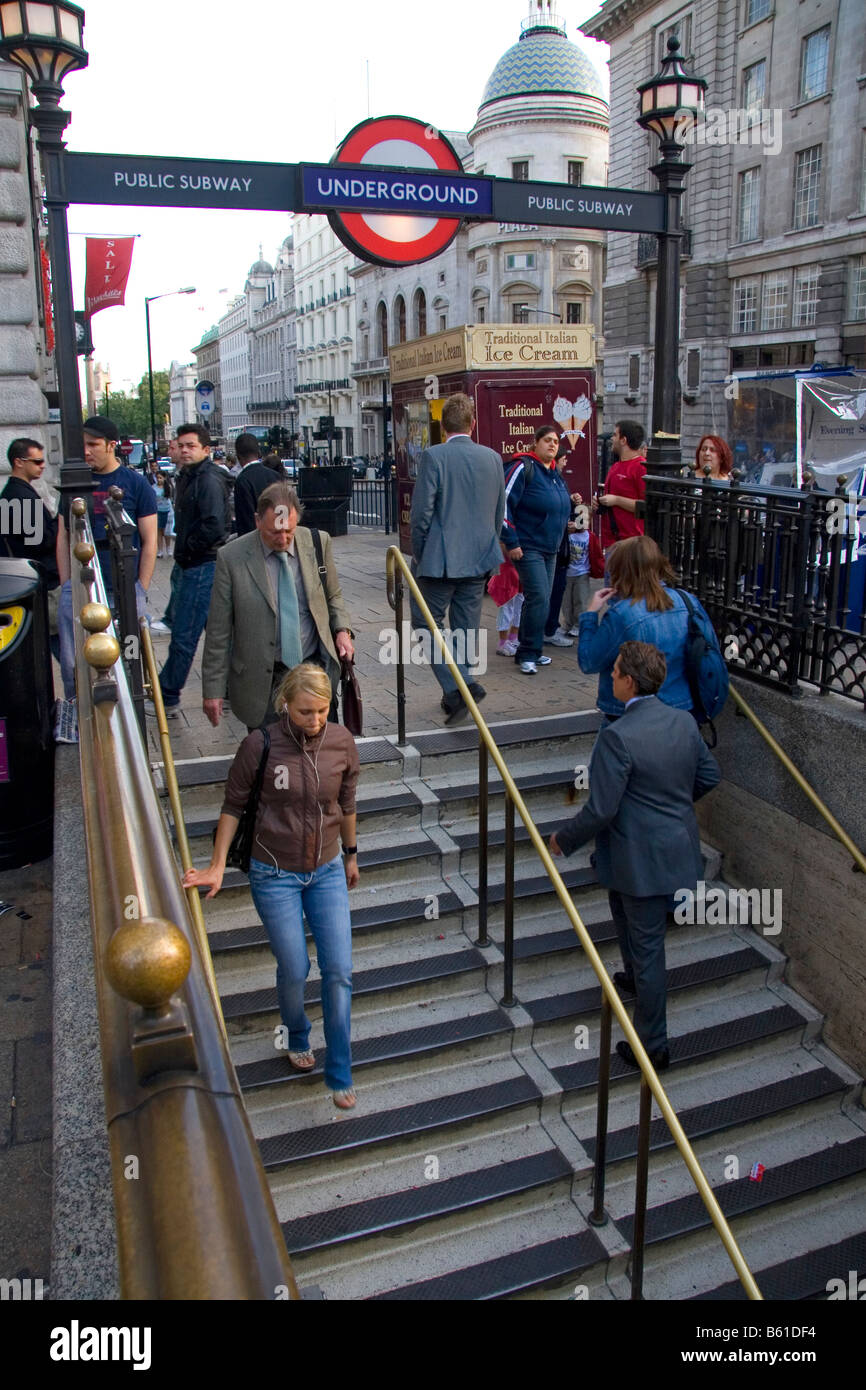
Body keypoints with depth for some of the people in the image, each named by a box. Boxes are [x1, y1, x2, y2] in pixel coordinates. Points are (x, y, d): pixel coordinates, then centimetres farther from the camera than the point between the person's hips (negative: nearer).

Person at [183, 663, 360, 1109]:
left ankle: (339, 1075, 16)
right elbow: (233, 806, -5)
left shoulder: (341, 742, -8)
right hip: (274, 875, -2)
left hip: (327, 870, 3)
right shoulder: (260, 744, -17)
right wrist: (217, 867, -5)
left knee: (339, 971, 0)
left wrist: (351, 855, 18)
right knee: (294, 970, 6)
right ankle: (297, 1039, 40)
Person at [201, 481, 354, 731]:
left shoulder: (318, 543, 0)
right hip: (262, 682, -2)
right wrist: (213, 689, -3)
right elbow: (218, 632, -4)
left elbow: (333, 596, 17)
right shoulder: (232, 558, -8)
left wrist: (342, 629, -3)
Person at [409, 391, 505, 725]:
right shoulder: (493, 458, 5)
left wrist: (420, 555, 2)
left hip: (441, 559, -5)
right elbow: (500, 513, 12)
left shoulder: (434, 456, -11)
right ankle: (458, 696, 22)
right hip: (479, 560, 5)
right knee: (466, 626, 13)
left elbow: (420, 513, -12)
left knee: (426, 622, 5)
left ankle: (460, 686, -11)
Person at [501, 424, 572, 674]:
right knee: (538, 598, -14)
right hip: (527, 547, -8)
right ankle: (528, 654, -4)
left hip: (550, 549, 9)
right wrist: (511, 542, -18)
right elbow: (504, 504, -17)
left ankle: (526, 652, 21)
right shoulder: (524, 468, -12)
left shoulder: (554, 473, 14)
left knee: (539, 601, 11)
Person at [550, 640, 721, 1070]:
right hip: (679, 848, 8)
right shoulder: (684, 721, -2)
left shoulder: (617, 736, -25)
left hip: (643, 859, -8)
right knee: (622, 905, 31)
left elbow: (601, 809, -22)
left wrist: (564, 838, -6)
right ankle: (635, 977, 54)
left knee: (646, 946, 5)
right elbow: (709, 775, 9)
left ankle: (653, 1046, 20)